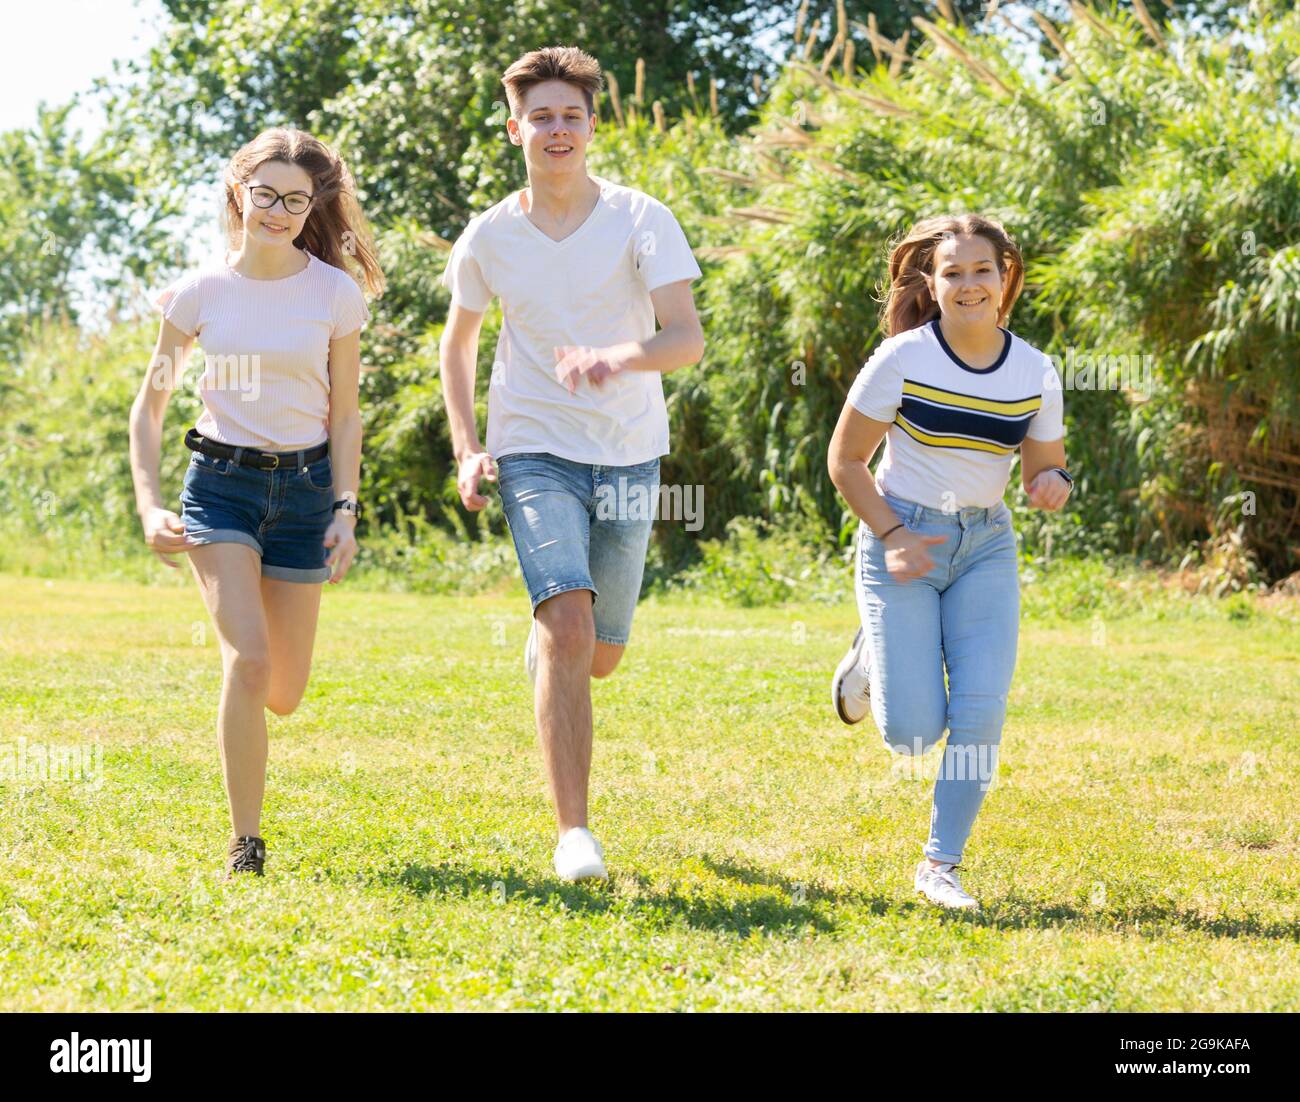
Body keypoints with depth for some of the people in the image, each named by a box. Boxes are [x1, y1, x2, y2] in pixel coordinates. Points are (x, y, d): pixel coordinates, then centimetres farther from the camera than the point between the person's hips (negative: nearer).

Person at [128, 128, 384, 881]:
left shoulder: (335, 294, -3)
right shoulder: (200, 293, -3)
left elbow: (346, 417, 3)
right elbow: (150, 406, 5)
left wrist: (346, 511, -6)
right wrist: (150, 506, -5)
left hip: (304, 488, 1)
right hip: (221, 484, -1)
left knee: (284, 693, 5)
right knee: (249, 660, -21)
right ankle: (246, 842, -11)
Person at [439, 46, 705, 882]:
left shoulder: (641, 220, -7)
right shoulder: (489, 237, -1)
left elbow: (687, 338, -18)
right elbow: (458, 344, 16)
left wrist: (618, 358, -39)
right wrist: (467, 451, 5)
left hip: (629, 457, 1)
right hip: (536, 452, -1)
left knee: (599, 655, 11)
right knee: (570, 625, -21)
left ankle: (541, 650, 50)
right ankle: (575, 834, -20)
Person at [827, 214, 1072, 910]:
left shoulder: (1034, 374, -2)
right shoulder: (902, 359, -11)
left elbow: (1042, 470, 8)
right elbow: (845, 460, -4)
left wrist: (1054, 482, -16)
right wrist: (891, 536, -15)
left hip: (986, 549, 3)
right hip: (902, 541, -3)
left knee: (980, 712, -12)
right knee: (913, 732, -10)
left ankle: (940, 863, 4)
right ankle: (871, 660, 26)